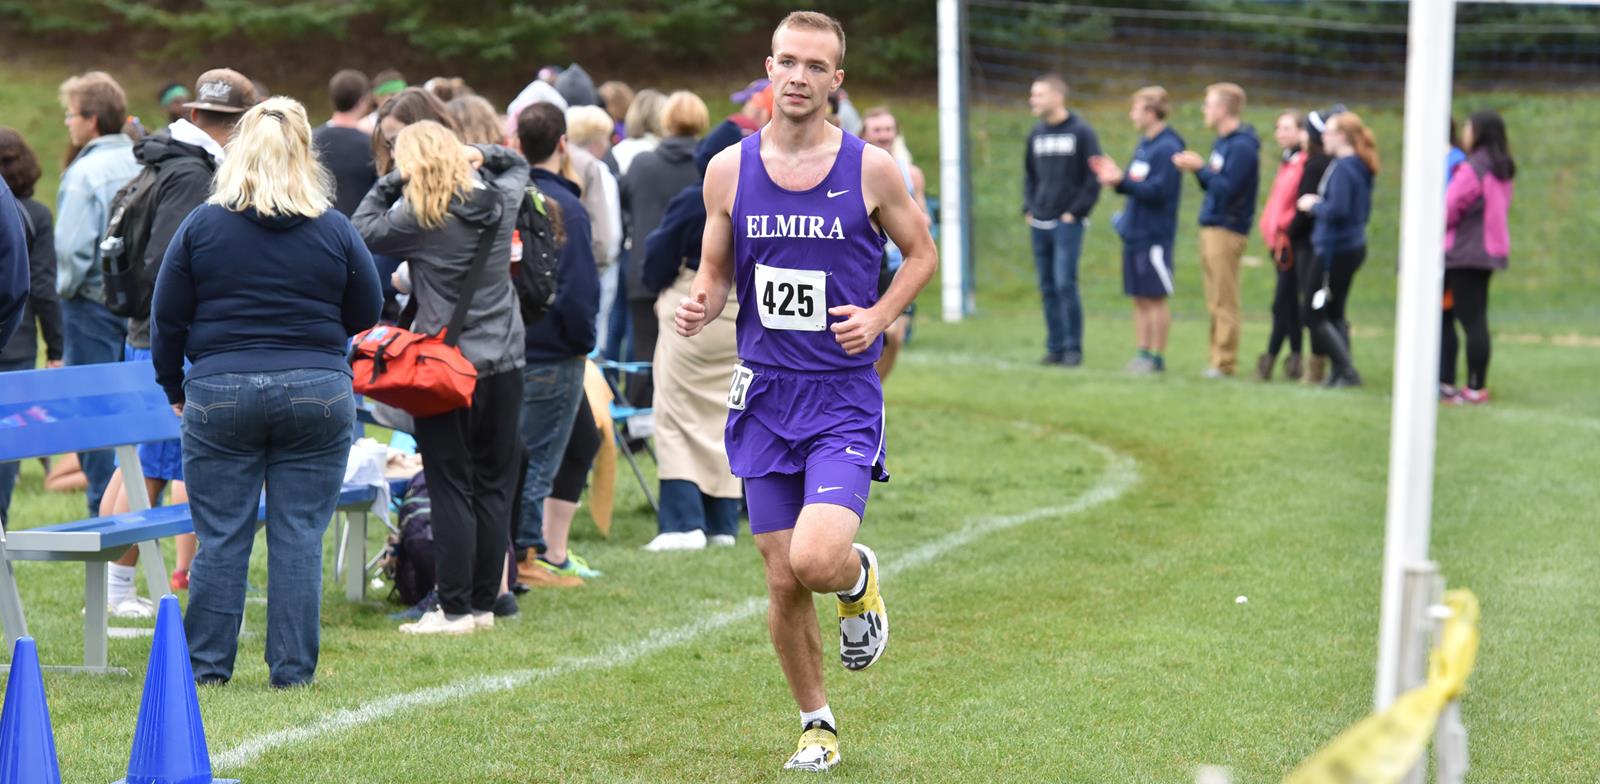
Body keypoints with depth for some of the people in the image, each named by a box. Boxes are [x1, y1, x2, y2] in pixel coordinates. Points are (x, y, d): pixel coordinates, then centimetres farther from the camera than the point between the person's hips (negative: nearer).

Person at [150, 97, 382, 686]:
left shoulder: (202, 225, -2)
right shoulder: (334, 229, -1)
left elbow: (168, 319, 2)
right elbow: (367, 314, 9)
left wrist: (175, 389, 16)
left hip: (220, 393, 0)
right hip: (317, 393, 0)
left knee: (220, 536, 6)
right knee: (300, 537, 4)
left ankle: (207, 664, 11)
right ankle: (292, 668, 6)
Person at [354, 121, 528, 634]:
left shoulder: (417, 216, -13)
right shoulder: (502, 201, 3)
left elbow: (363, 231, 1)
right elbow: (517, 165, 25)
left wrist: (393, 180, 3)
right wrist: (481, 156, 7)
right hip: (504, 363, 5)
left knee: (451, 489, 0)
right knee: (494, 486, 10)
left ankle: (455, 609, 0)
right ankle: (485, 603, 14)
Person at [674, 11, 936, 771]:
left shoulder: (871, 168, -4)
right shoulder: (729, 169, 2)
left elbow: (921, 253, 8)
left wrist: (878, 317, -8)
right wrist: (700, 307, -10)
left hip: (844, 396, -3)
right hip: (764, 397, 3)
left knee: (816, 560, -21)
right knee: (782, 583, 5)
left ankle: (860, 577, 16)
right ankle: (816, 725, 25)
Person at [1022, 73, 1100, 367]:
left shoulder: (1081, 132, -5)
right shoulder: (1037, 134, 13)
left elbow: (1094, 177, -6)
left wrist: (1076, 211, -11)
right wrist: (1028, 208, 9)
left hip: (1067, 223, -6)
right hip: (1039, 223, 6)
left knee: (1065, 283, -12)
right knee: (1048, 288, 6)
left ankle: (1073, 348, -6)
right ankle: (1055, 347, 11)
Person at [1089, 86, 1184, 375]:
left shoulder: (1167, 148, -14)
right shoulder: (1144, 143, 14)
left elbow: (1159, 190, -20)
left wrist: (1122, 181, -20)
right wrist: (1117, 177, 3)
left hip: (1155, 235, -9)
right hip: (1134, 232, 9)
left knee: (1155, 297, -3)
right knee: (1139, 298, 10)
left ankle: (1157, 357, 2)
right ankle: (1142, 352, 15)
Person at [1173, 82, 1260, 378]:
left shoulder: (1241, 147, -14)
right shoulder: (1221, 143, 17)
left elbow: (1228, 188, -21)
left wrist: (1200, 168, -15)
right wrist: (1198, 168, 4)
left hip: (1227, 229, -10)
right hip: (1211, 228, 10)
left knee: (1224, 301, -7)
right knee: (1215, 301, 10)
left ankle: (1225, 363, -5)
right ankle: (1217, 359, 13)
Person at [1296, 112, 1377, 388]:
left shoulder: (1342, 168, -18)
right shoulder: (1361, 168, 11)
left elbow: (1337, 210, -26)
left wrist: (1314, 205, -8)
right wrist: (1320, 204, 14)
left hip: (1335, 249, -10)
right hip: (1354, 245, 10)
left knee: (1316, 316, -4)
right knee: (1335, 314, 17)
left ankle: (1347, 371, -6)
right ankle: (1340, 374, 17)